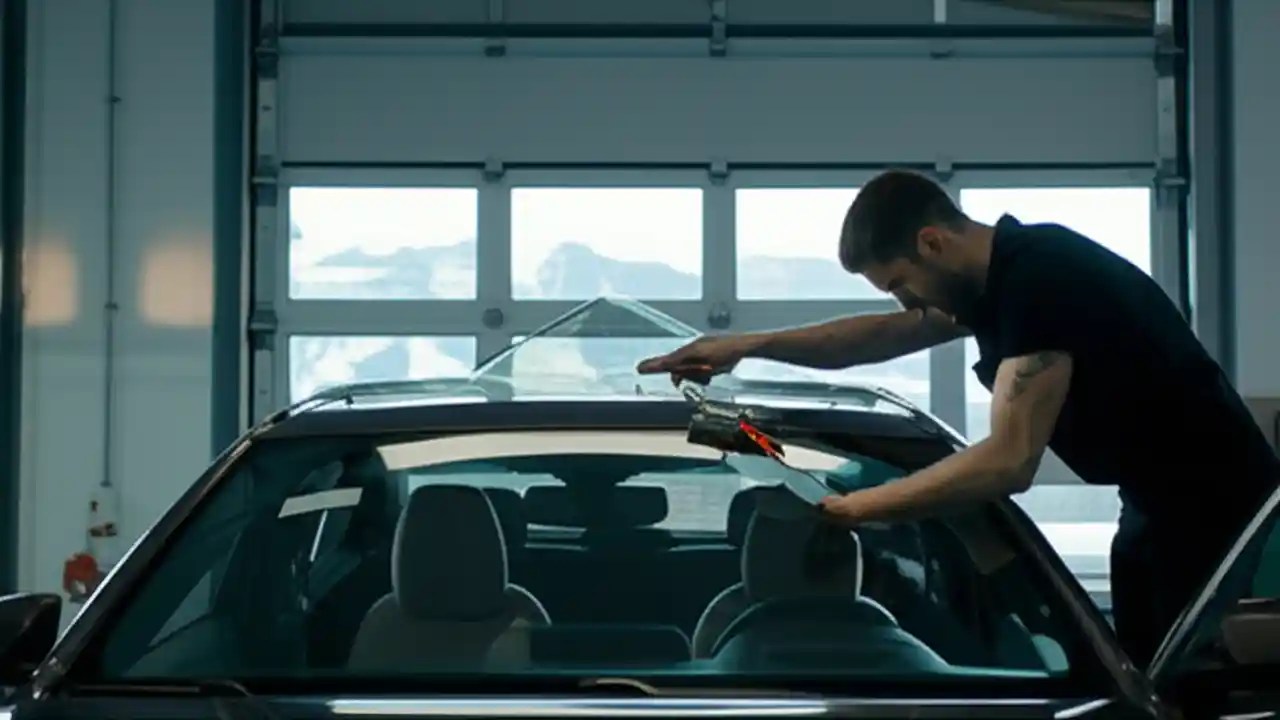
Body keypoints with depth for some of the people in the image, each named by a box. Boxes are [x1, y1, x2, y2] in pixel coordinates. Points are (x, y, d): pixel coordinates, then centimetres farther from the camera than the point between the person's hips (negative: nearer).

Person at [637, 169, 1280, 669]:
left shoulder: (1041, 278, -25)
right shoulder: (1003, 274, 6)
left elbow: (1008, 462, -29)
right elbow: (884, 335, 21)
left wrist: (847, 510, -24)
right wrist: (750, 346, 14)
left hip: (1212, 507, -10)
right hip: (1159, 503, 10)